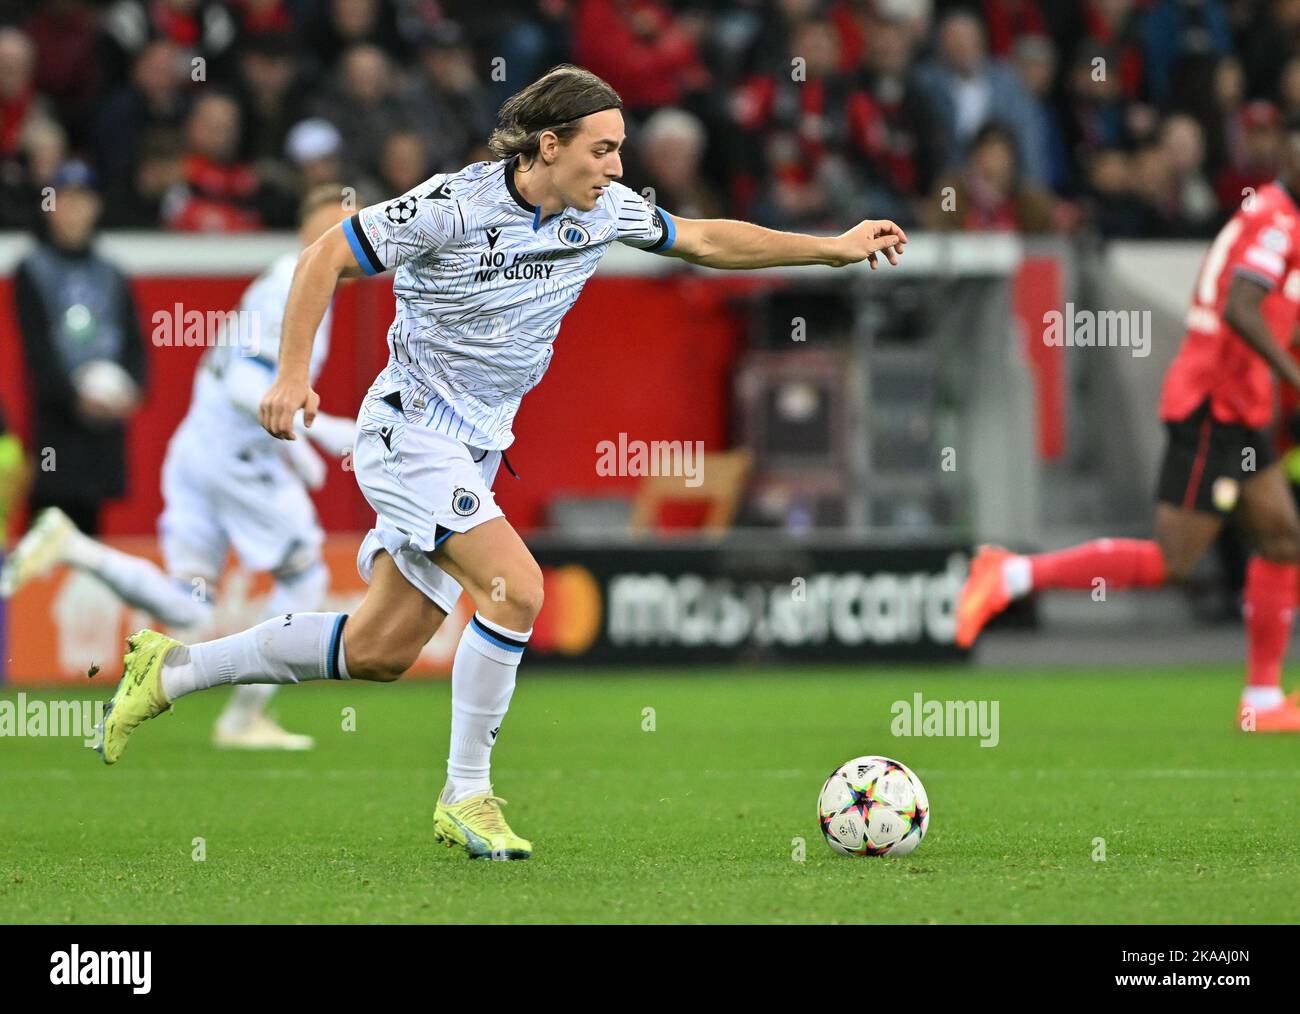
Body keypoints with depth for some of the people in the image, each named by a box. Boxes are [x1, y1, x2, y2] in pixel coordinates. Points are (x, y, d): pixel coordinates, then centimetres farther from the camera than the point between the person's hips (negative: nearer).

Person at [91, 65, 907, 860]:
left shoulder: (605, 212, -1)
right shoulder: (455, 205, -20)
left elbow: (704, 240, 13)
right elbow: (327, 256, -12)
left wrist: (833, 248, 9)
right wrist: (293, 373, -18)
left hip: (477, 449, 8)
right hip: (411, 430, -8)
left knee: (379, 651, 9)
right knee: (516, 588, -23)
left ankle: (172, 670, 23)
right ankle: (466, 795, -11)